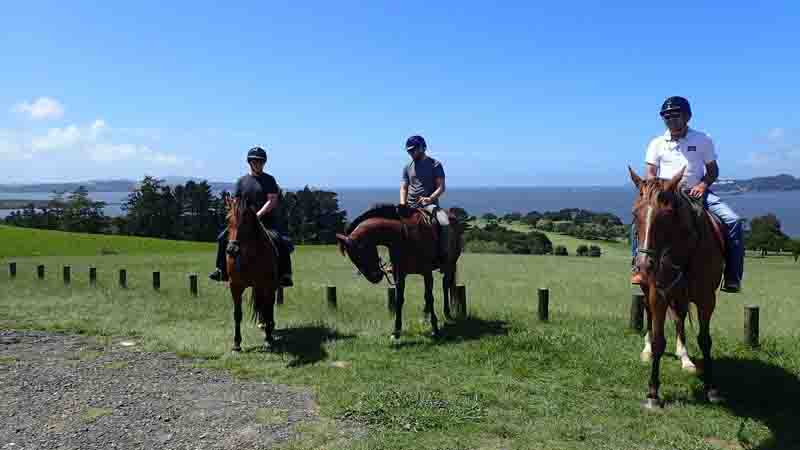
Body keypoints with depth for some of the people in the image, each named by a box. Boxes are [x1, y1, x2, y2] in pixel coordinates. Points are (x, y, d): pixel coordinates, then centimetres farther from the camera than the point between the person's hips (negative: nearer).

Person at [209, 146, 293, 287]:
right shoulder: (242, 181, 11)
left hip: (267, 220, -3)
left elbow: (272, 201, -8)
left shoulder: (269, 180, 3)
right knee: (223, 238, -10)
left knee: (283, 242, -24)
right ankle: (222, 270, 3)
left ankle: (285, 275, -16)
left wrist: (258, 215, -20)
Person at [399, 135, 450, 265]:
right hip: (411, 206, 4)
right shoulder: (408, 167, 16)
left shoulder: (435, 165, 4)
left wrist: (430, 198, -21)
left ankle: (443, 256, -16)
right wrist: (402, 204, -5)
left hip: (429, 204, -4)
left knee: (445, 223, -29)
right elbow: (403, 188, 14)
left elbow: (441, 187, -2)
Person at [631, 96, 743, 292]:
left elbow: (713, 170, 9)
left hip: (697, 192, 0)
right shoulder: (657, 143, 8)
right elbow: (651, 174, 5)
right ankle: (638, 267, -17)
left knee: (732, 221, -19)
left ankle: (733, 277, -11)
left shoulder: (703, 140, 7)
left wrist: (703, 184, -12)